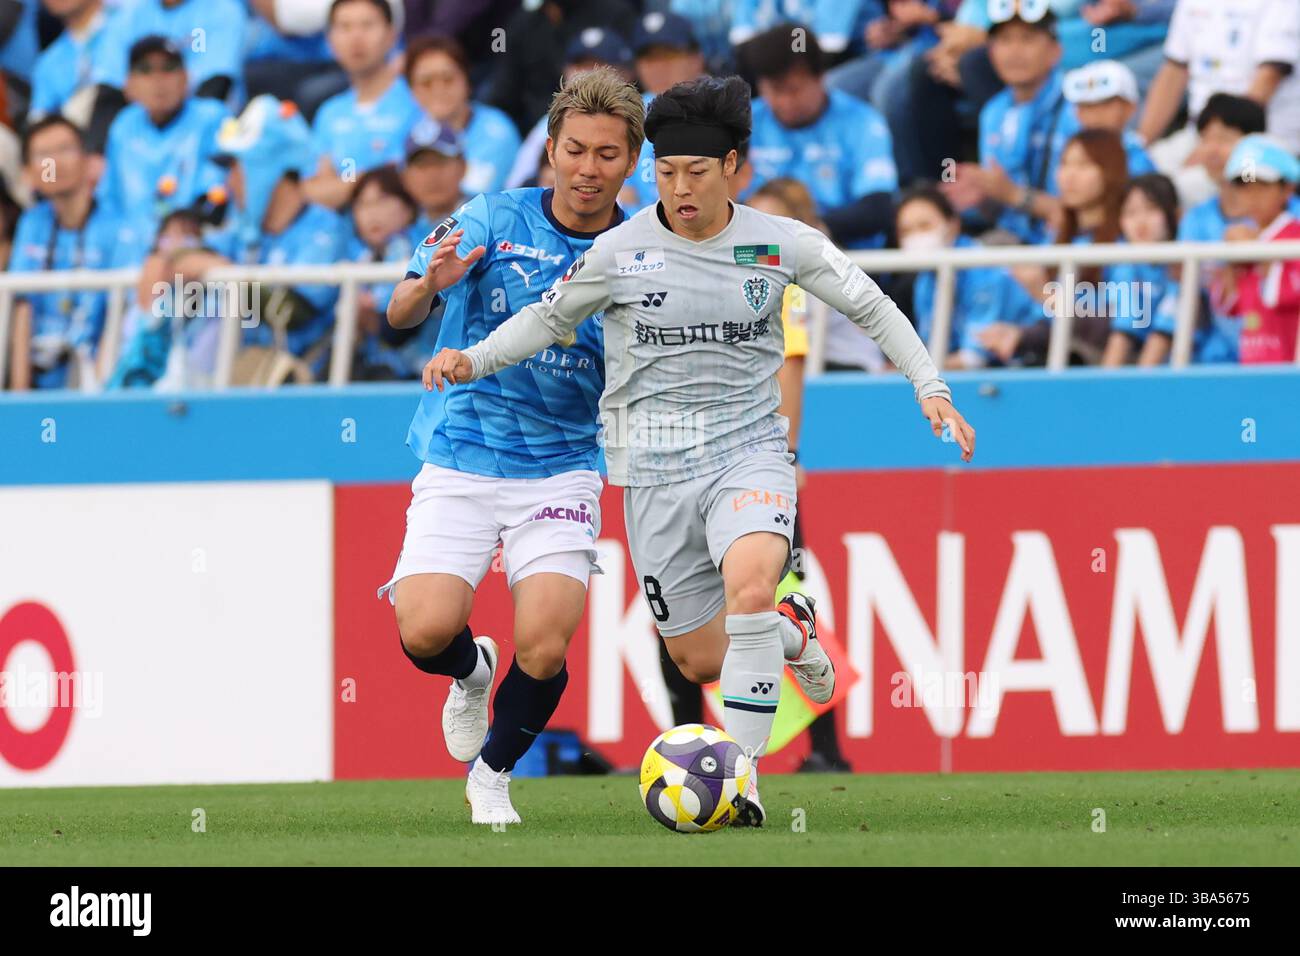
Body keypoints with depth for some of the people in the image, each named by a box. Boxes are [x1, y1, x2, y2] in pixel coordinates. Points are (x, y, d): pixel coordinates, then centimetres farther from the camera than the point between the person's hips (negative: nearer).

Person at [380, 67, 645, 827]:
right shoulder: (492, 221, -3)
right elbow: (401, 315, -11)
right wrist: (431, 284, -34)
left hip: (560, 472, 1)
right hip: (461, 464, -1)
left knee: (544, 650, -17)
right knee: (426, 633, -18)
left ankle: (492, 777, 13)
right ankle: (473, 670, 20)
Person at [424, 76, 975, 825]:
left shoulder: (782, 244, -3)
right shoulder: (619, 252, -4)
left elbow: (870, 305, 9)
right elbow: (549, 318, 11)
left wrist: (930, 387, 2)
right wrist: (473, 361, -4)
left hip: (750, 446, -1)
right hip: (655, 466, 1)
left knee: (748, 580, -33)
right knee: (703, 661, 5)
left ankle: (741, 778, -26)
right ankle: (792, 633, 42)